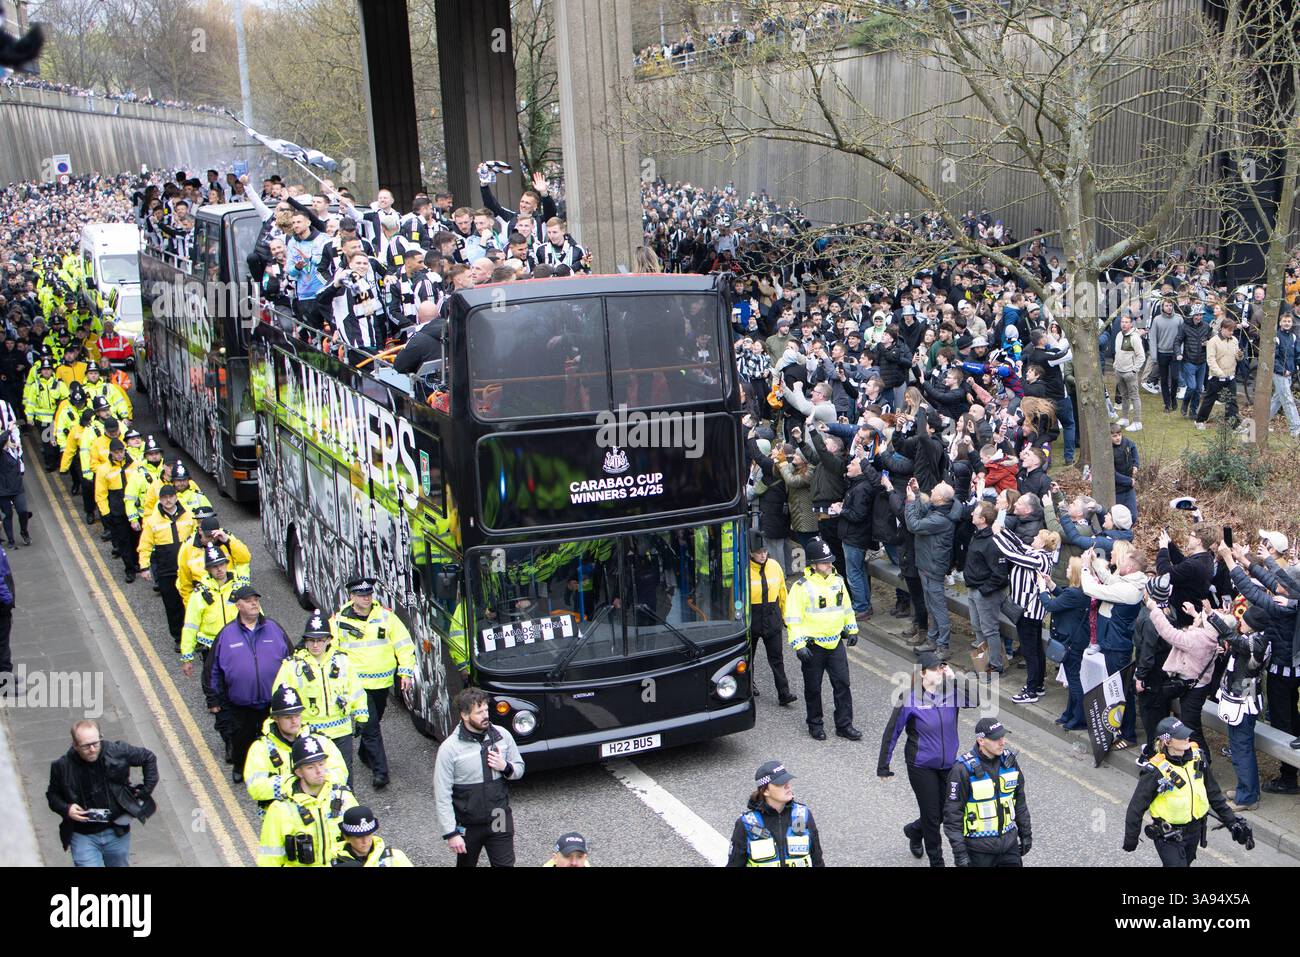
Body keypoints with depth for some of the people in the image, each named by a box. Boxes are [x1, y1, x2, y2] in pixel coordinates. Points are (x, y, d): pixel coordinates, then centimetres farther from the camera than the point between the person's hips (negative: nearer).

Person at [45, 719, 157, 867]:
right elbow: (52, 794, 6)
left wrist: (146, 791, -1)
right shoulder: (63, 766, -11)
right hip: (83, 837, -2)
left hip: (116, 832, 2)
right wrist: (66, 809, -14)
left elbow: (148, 758, 2)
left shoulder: (117, 752, -12)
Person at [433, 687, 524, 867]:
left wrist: (505, 767, -13)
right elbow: (442, 795, -14)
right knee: (466, 863, 18)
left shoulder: (502, 735, -5)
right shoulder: (449, 748, -16)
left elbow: (519, 768, 10)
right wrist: (450, 833, -16)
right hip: (468, 825, -2)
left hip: (500, 820, 2)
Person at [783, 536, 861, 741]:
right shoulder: (801, 586, -14)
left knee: (842, 684, 4)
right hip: (813, 646, -4)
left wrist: (852, 630, 20)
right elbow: (793, 617, -13)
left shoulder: (837, 581, 5)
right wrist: (798, 645, -18)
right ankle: (815, 725, 23)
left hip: (836, 643, 4)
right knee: (813, 688, 8)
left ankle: (844, 725, 13)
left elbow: (846, 607, 20)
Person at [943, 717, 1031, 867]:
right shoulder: (964, 769, -17)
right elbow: (952, 813, -14)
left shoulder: (1009, 760, -1)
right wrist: (959, 852, -15)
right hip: (979, 847, -5)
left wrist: (1026, 833, 15)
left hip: (1009, 843, 5)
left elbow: (1020, 800, 12)